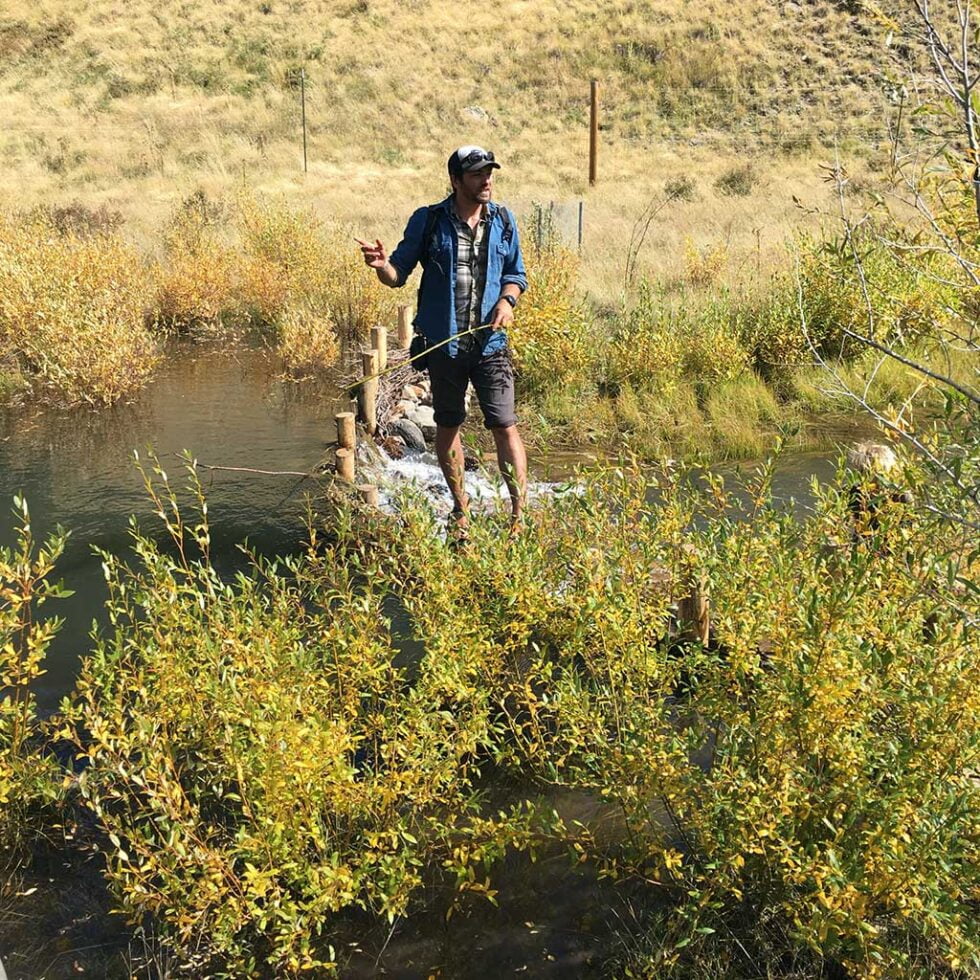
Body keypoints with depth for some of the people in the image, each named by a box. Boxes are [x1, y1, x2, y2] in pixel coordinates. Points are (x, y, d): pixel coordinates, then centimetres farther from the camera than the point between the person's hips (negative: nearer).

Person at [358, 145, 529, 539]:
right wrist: (382, 265, -22)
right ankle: (460, 509, 28)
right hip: (443, 341, 0)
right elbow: (400, 274, 1)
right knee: (448, 426, 11)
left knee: (505, 427, -6)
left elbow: (515, 272, 15)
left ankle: (519, 513, 3)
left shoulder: (503, 221, 4)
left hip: (489, 341, 1)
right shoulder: (428, 221, -3)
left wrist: (507, 301, -6)